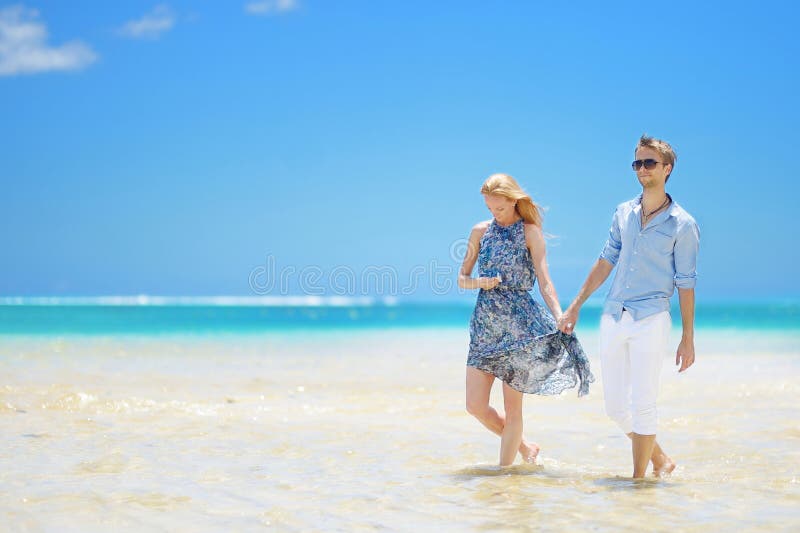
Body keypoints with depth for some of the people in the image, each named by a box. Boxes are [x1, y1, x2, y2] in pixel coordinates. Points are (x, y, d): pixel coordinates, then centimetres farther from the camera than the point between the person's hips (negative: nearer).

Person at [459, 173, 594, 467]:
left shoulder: (530, 232, -2)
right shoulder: (480, 231, 9)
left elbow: (544, 282, -9)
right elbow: (462, 279, 14)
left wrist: (561, 318, -23)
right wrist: (479, 282, -9)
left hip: (519, 321, -4)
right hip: (485, 323, 4)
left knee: (512, 406, -1)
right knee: (475, 405, 1)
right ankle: (523, 446, 23)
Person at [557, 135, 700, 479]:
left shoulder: (682, 224, -3)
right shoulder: (624, 213, 11)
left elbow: (685, 283, -2)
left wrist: (688, 339, -3)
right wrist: (575, 306, 16)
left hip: (651, 321, -5)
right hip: (613, 318, 5)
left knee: (642, 405, -6)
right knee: (615, 407, 8)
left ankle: (639, 477, 5)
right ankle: (660, 459, 27)